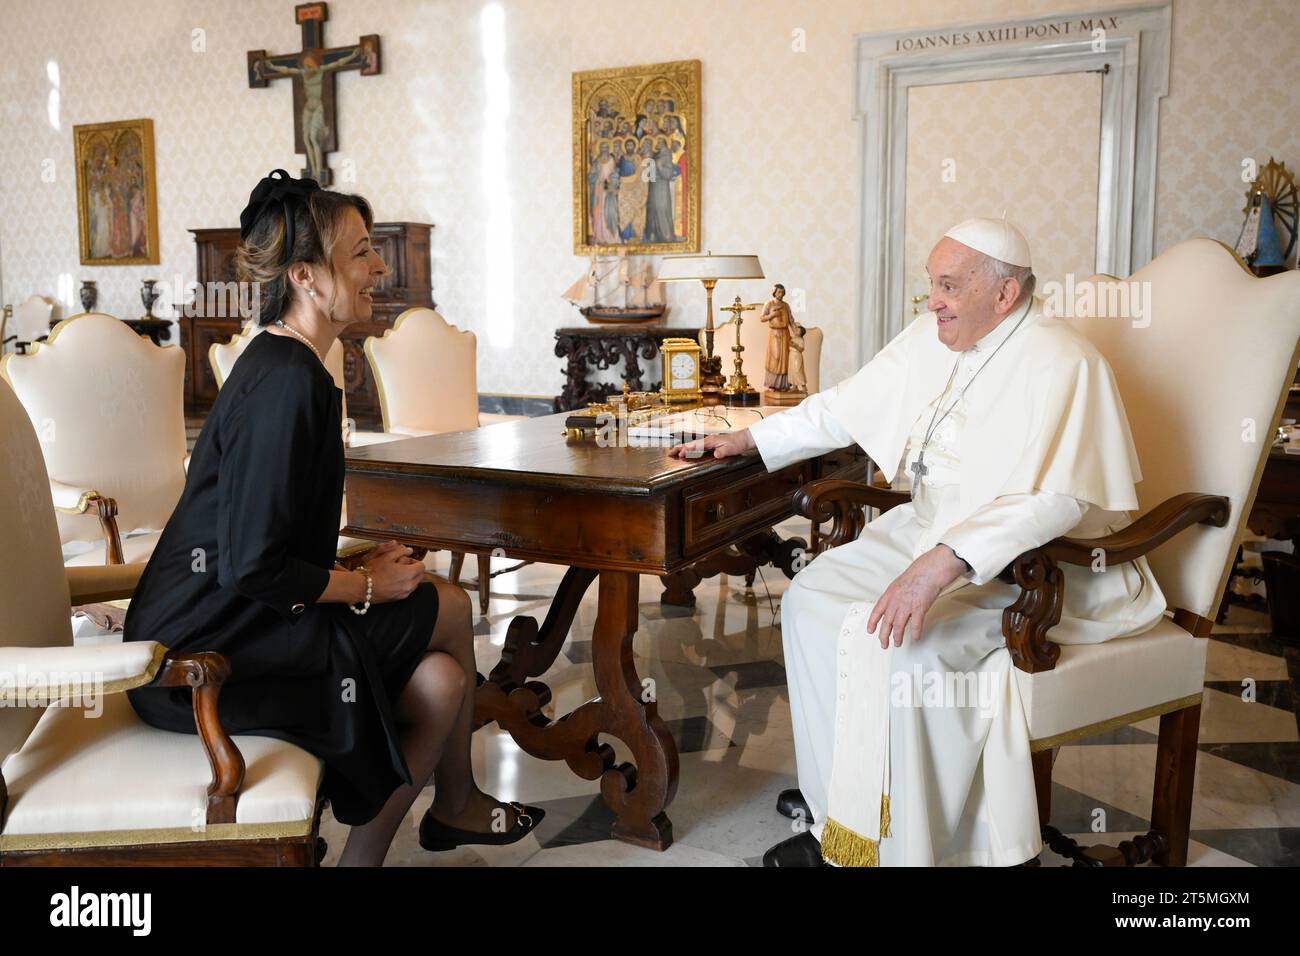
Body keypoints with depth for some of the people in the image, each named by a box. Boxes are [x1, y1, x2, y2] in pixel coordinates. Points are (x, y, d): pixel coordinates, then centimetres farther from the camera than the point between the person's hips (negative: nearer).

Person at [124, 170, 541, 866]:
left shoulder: (280, 364, 12)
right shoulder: (287, 380, -21)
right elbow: (253, 568, -25)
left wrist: (359, 567, 5)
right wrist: (367, 585, -11)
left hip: (219, 621, 9)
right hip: (206, 646, -9)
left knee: (440, 680, -1)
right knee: (449, 607, -6)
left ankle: (365, 853, 16)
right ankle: (456, 804, 16)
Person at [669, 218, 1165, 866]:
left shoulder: (1061, 364, -20)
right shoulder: (932, 338, 4)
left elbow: (1053, 499, -32)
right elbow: (847, 407, 14)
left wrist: (942, 564, -41)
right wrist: (749, 438, 7)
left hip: (1035, 563, -8)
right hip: (932, 531, 9)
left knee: (898, 641, -28)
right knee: (812, 597, -4)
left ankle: (888, 842, -8)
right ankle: (836, 803, 4)